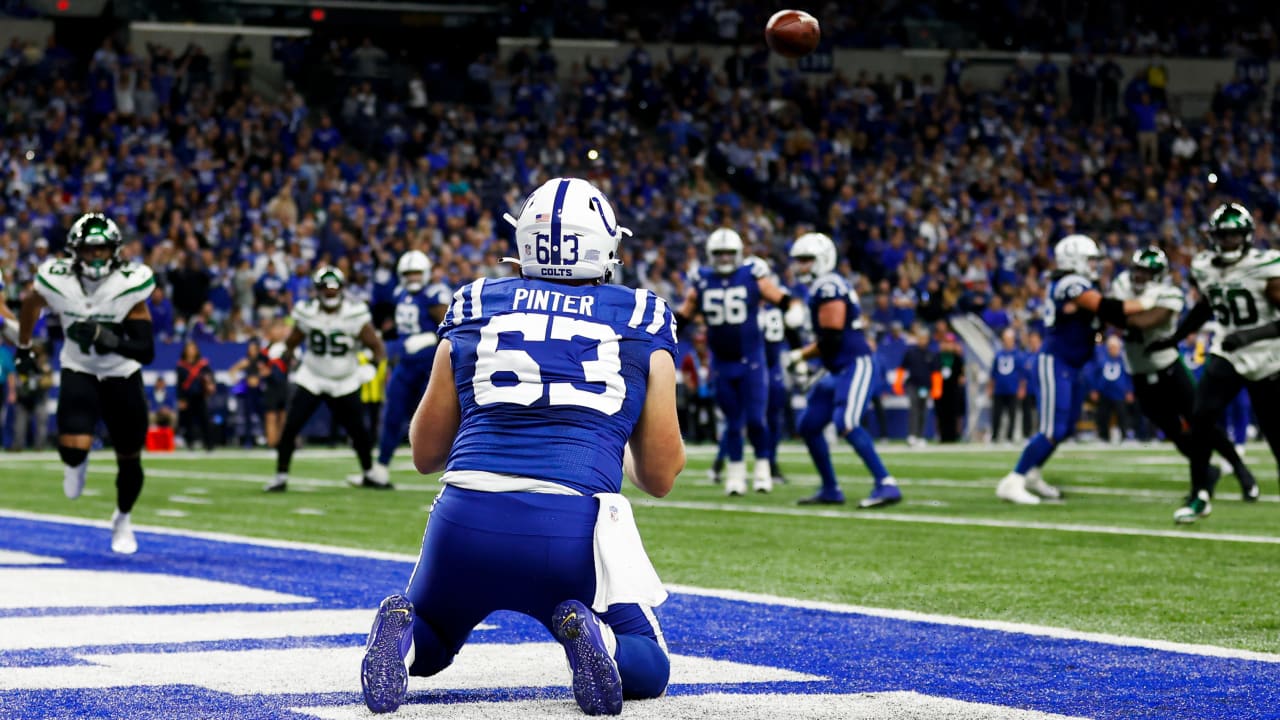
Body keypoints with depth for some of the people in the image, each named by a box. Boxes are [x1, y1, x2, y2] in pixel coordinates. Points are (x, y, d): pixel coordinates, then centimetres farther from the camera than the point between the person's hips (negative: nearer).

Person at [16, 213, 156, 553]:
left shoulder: (129, 285, -24)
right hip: (78, 373, 0)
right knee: (74, 448, -21)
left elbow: (146, 351, -24)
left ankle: (123, 519, 40)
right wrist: (23, 347, 20)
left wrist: (110, 340, -41)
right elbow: (30, 303, 7)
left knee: (129, 458, 9)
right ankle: (76, 462, 20)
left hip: (122, 377, 0)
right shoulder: (58, 280, -19)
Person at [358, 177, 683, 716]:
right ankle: (588, 633, -13)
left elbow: (426, 453, 20)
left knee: (426, 649, 30)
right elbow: (660, 477, 13)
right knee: (648, 670, 20)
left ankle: (401, 628, -6)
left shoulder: (476, 308, 13)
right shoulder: (640, 320, 10)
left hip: (467, 517, 2)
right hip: (573, 530, -2)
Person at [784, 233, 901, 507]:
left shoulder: (828, 288, -13)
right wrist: (801, 355, 14)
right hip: (840, 370, 11)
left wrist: (801, 355, -4)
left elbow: (831, 338, -18)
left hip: (856, 365, -11)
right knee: (809, 426, 13)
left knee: (846, 423, -24)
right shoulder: (821, 288, 17)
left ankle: (886, 485, -24)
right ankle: (830, 490, 20)